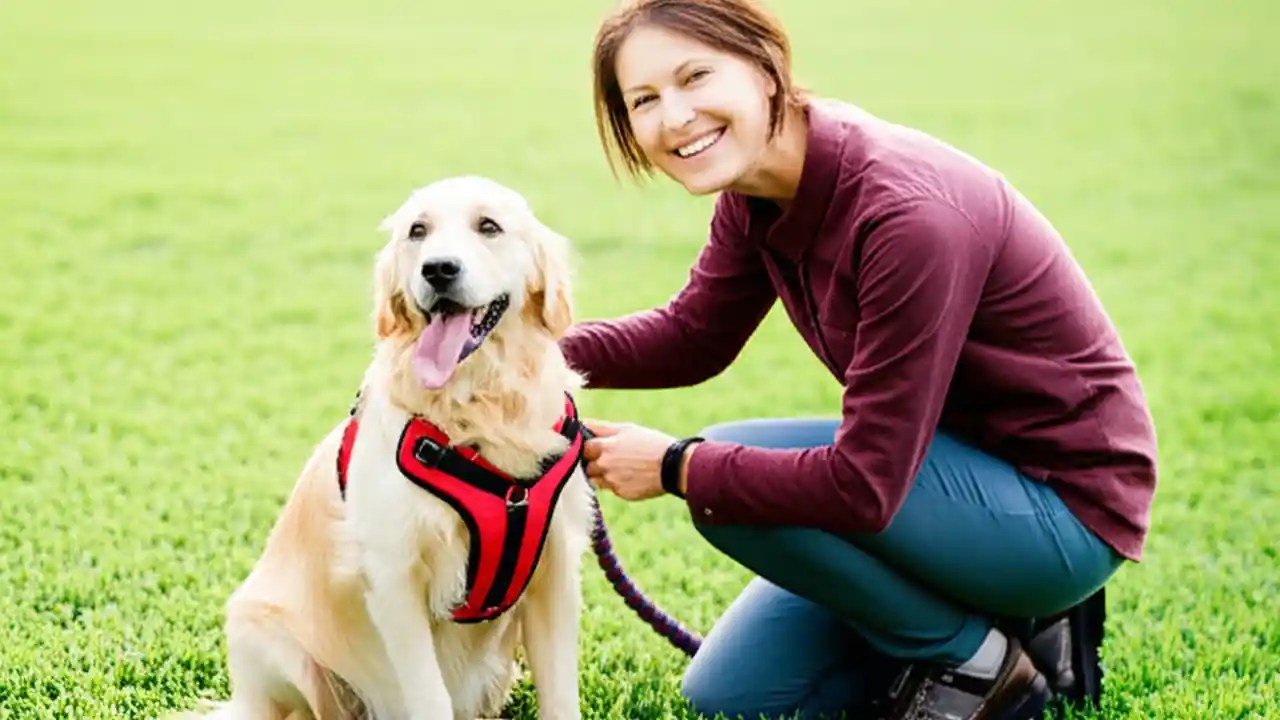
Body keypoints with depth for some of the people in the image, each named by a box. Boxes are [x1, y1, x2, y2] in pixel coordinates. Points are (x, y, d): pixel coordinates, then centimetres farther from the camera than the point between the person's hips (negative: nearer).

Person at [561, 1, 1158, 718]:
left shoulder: (908, 213, -32)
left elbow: (865, 483, -31)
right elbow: (692, 336, 6)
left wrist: (675, 467, -19)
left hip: (1065, 504, -8)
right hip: (964, 463, 8)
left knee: (723, 477, -23)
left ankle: (976, 662, -4)